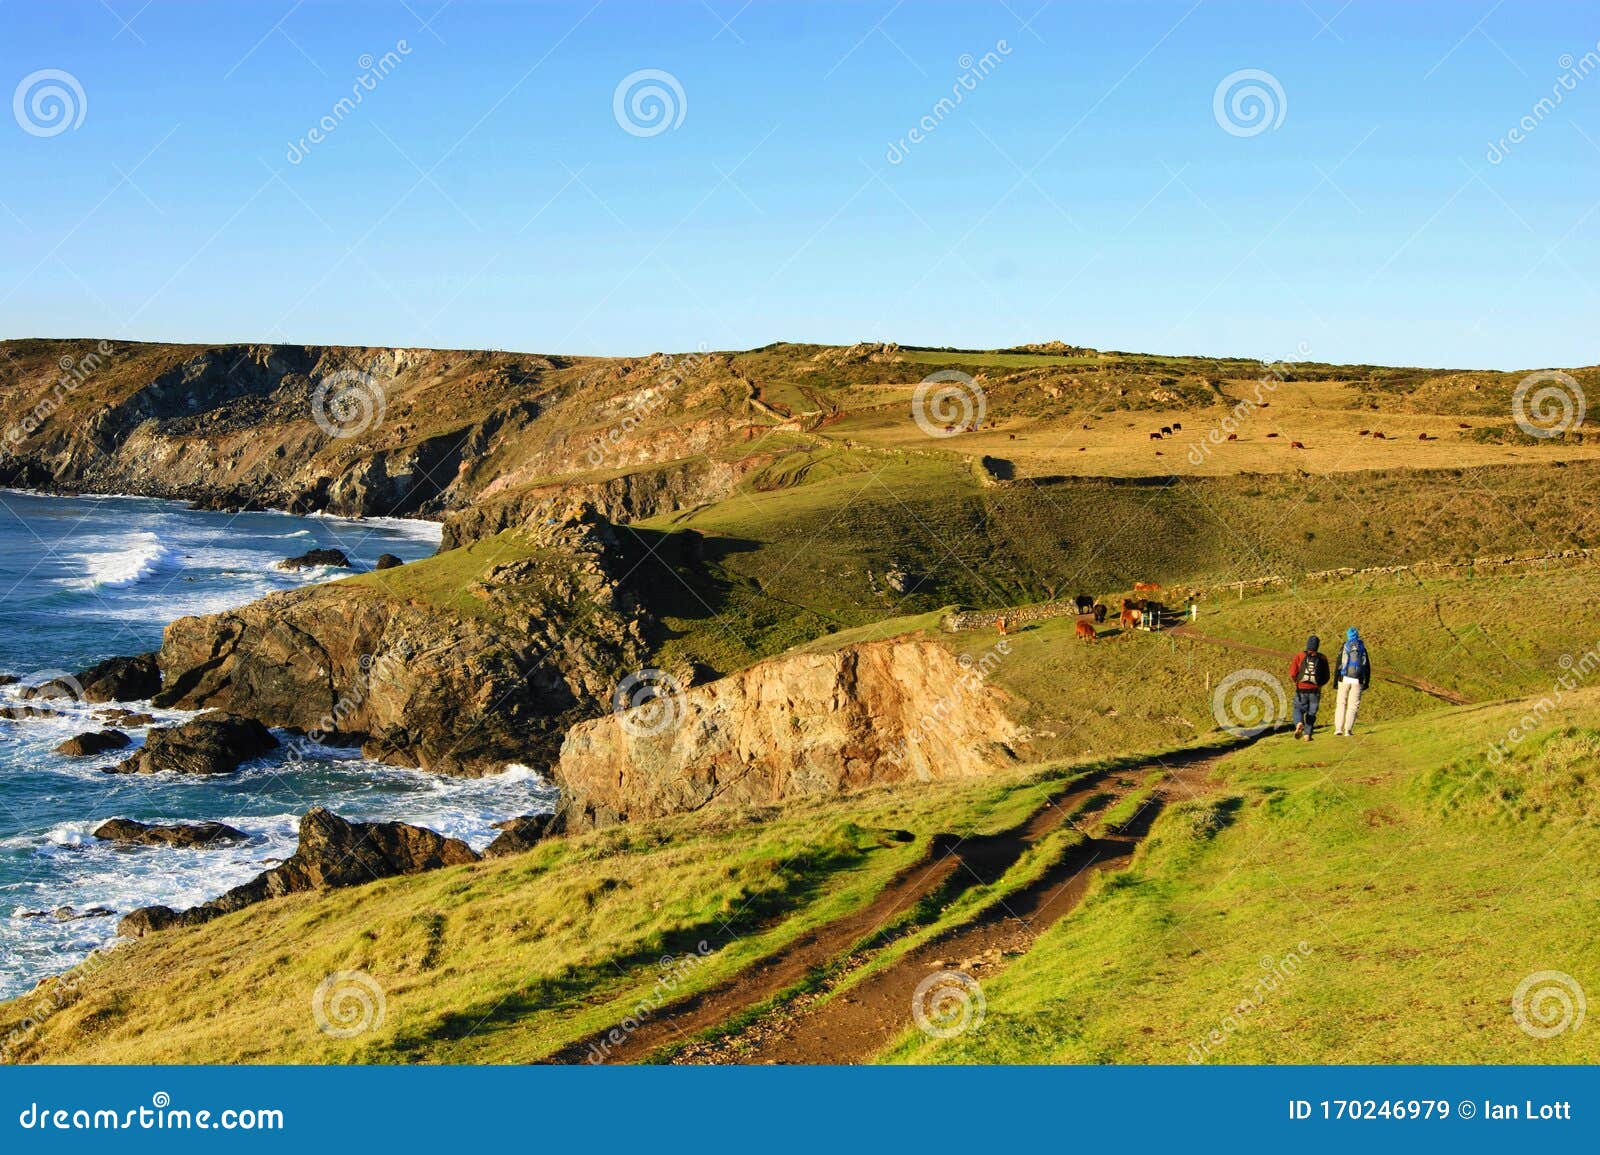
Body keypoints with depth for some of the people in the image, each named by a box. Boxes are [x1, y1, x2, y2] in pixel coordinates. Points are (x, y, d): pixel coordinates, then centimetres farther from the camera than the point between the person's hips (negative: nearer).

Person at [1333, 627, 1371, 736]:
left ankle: (1338, 728, -1)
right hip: (1358, 680, 1)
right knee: (1353, 706, 4)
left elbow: (1338, 665, -2)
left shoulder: (1344, 648, 1)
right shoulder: (1362, 648, 8)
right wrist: (1367, 682, 17)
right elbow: (1367, 667, 11)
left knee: (1341, 704, 8)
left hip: (1345, 679, -1)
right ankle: (1348, 730, -3)